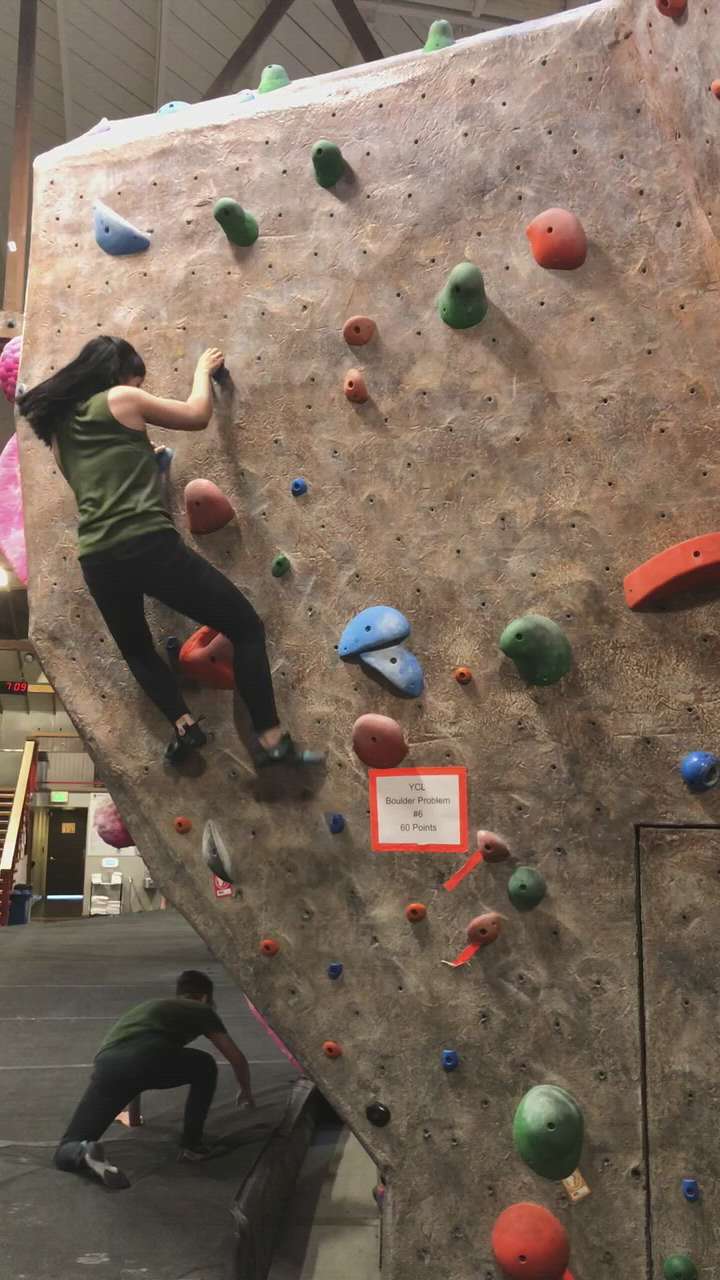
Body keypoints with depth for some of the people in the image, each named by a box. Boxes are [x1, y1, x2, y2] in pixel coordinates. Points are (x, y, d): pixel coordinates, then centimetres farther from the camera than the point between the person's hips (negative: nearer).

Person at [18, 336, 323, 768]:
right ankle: (271, 739, -4)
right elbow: (197, 415, 12)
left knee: (136, 649, 31)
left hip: (96, 558, 6)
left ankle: (184, 725, 14)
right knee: (246, 626, 3)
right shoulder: (121, 399, 3)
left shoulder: (58, 424, 20)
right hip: (147, 543, -6)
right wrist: (204, 369, 28)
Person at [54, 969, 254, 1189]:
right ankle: (191, 1146, 26)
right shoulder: (200, 1010, 30)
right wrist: (246, 1092, 58)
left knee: (65, 1153, 12)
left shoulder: (147, 1007, 46)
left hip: (107, 1065, 4)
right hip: (150, 1057, -4)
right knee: (205, 1068, 28)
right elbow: (237, 1059, 37)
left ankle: (86, 1152, -21)